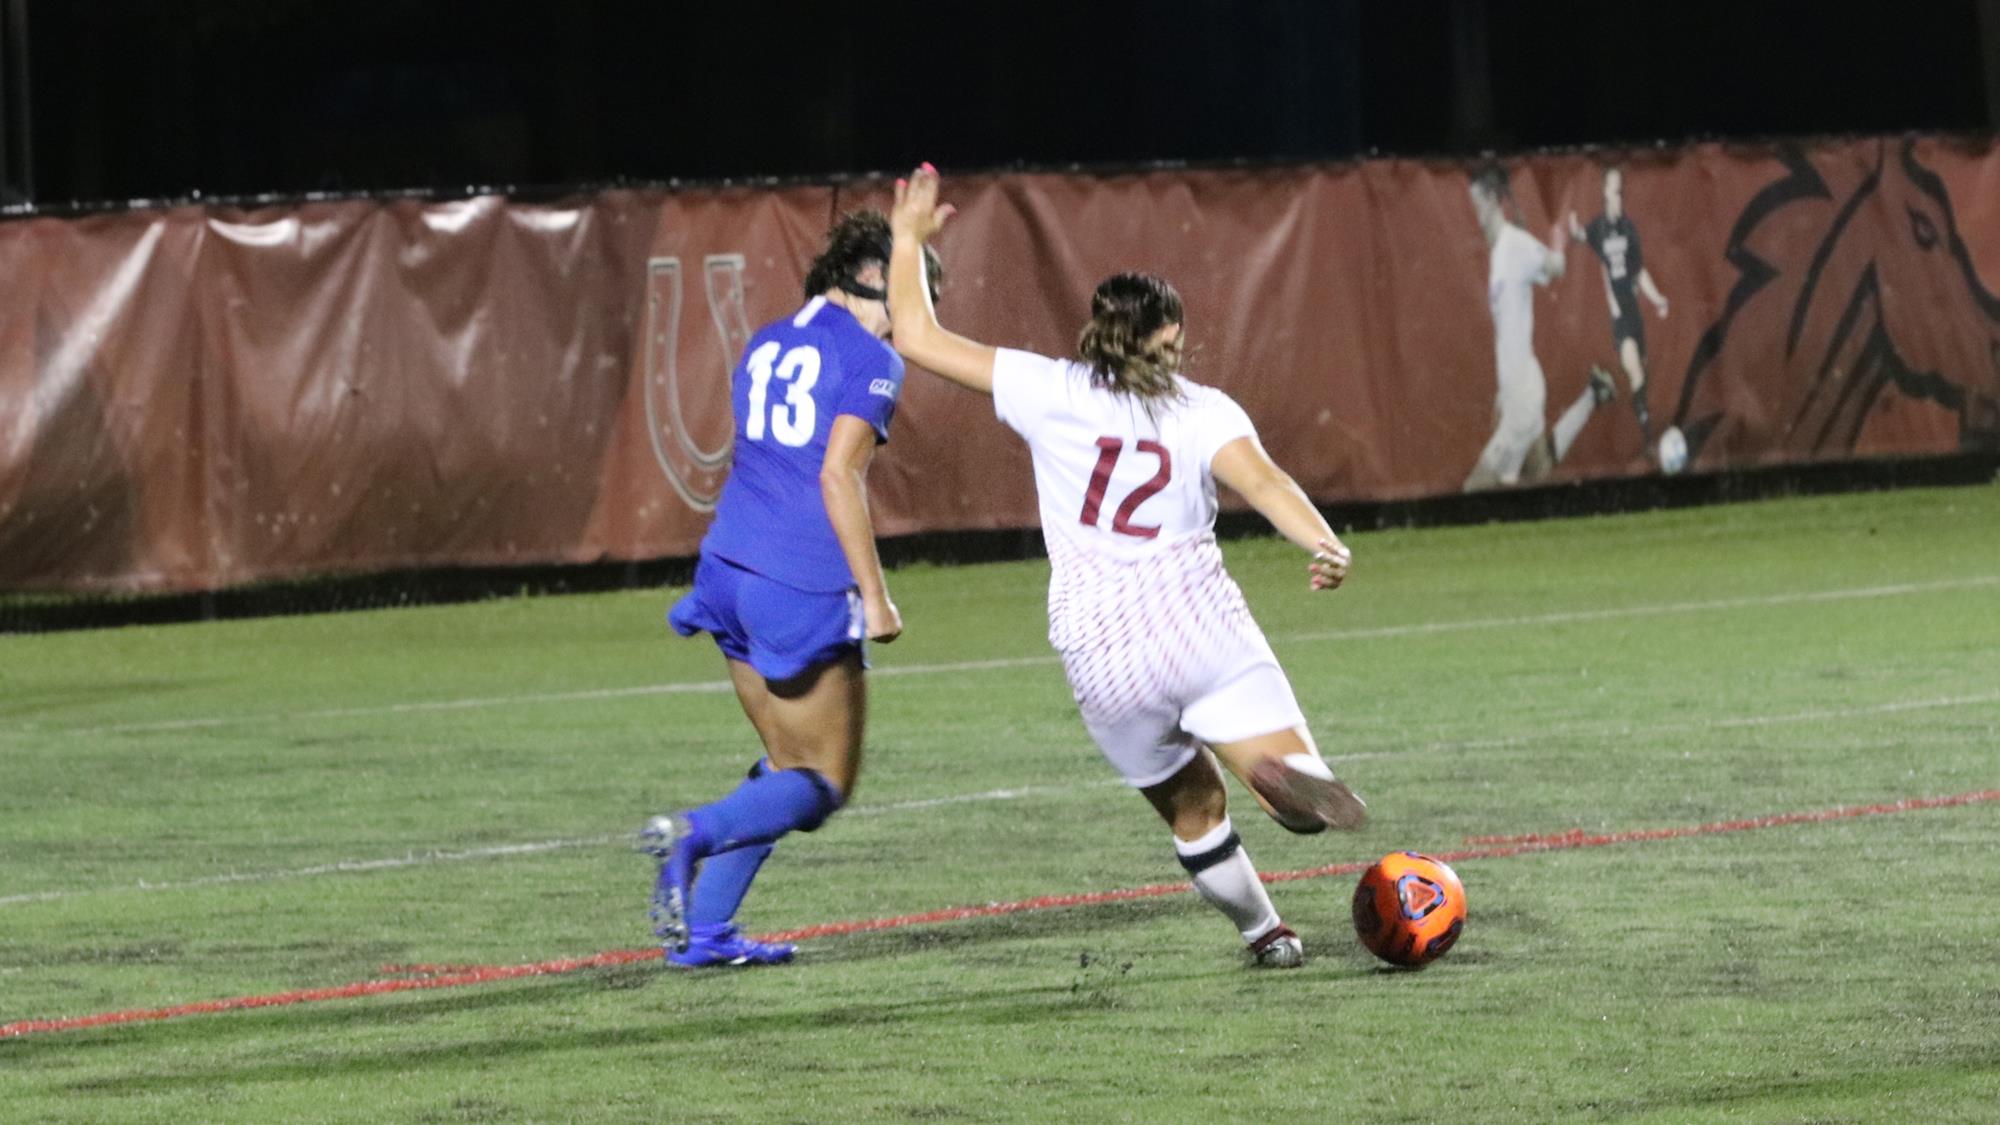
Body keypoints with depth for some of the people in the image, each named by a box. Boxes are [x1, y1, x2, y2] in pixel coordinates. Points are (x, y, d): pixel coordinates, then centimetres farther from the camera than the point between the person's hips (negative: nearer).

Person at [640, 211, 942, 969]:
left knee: (789, 769, 19)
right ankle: (694, 834, -24)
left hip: (731, 567, 7)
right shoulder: (870, 361, -7)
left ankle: (702, 929, 8)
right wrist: (874, 595, -13)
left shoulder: (765, 346, 16)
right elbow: (838, 477, -15)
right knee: (824, 785, 3)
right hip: (806, 589, -7)